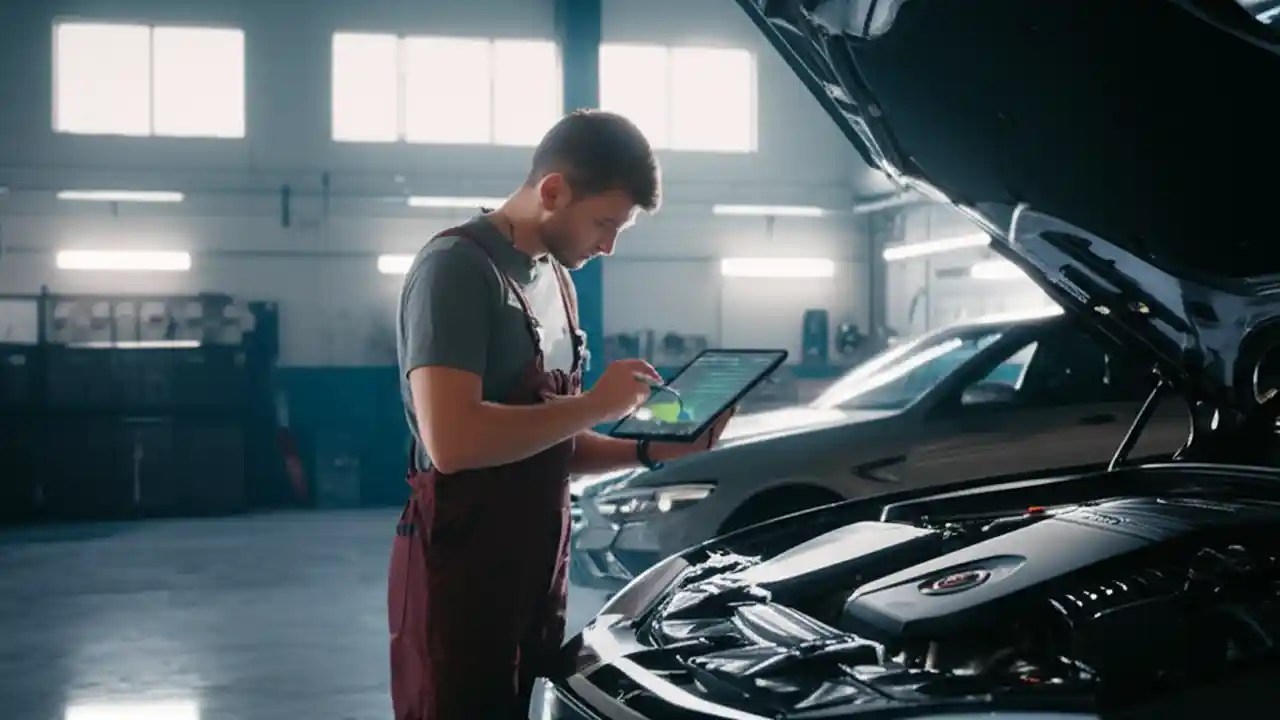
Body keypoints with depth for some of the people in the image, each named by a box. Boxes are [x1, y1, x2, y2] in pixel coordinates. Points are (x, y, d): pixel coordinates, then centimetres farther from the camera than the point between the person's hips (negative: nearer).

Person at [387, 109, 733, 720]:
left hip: (536, 569, 9)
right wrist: (595, 405, -18)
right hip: (459, 574, -9)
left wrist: (651, 450, 5)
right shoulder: (457, 268, -14)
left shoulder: (554, 279, 15)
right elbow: (451, 441, -26)